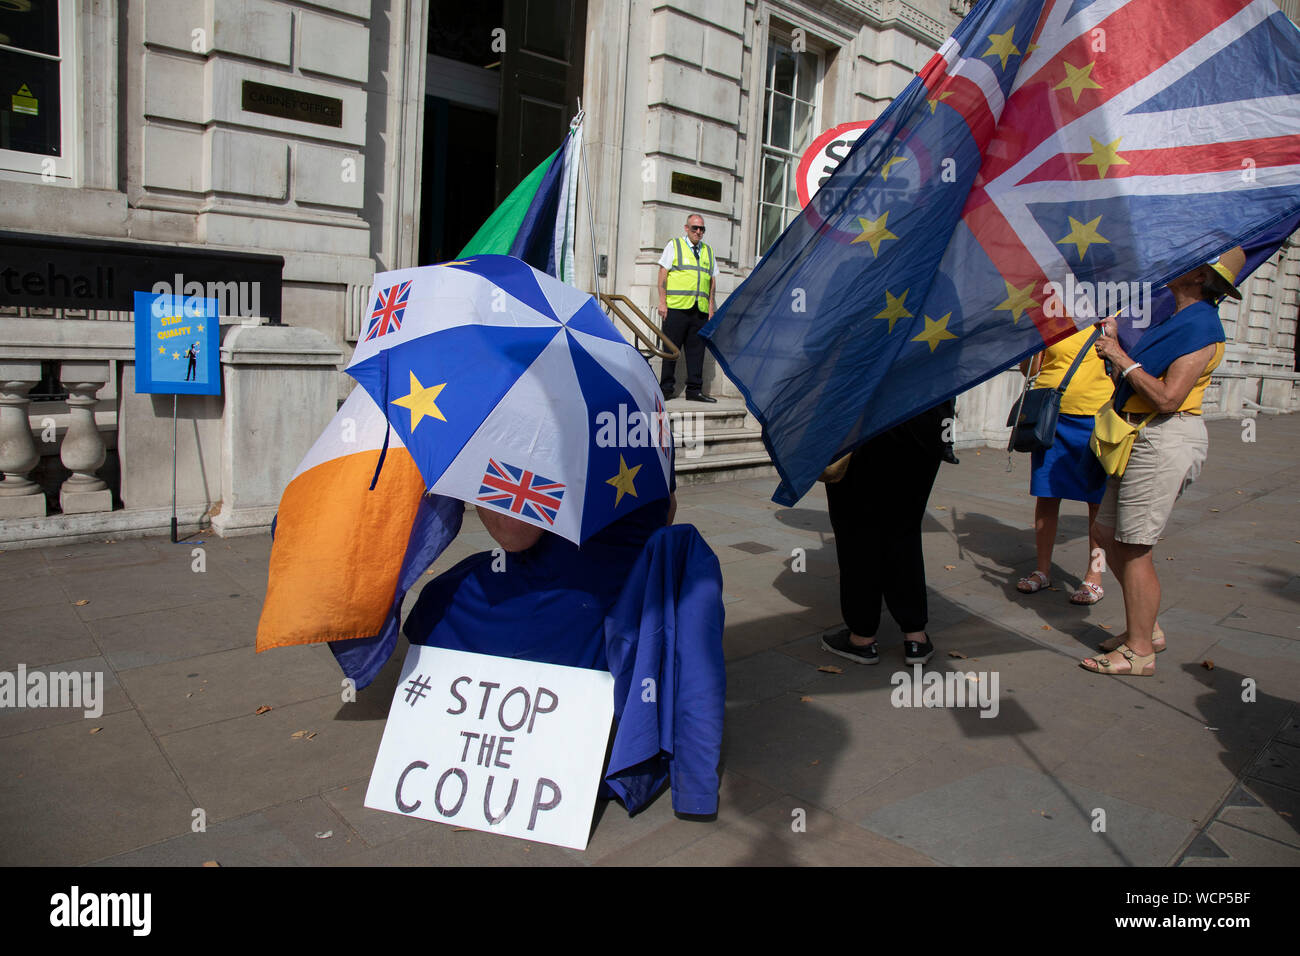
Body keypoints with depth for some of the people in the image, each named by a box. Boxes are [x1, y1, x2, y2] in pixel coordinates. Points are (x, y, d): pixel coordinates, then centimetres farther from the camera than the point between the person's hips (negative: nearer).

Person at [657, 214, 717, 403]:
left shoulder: (708, 251, 19)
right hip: (676, 307, -4)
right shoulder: (674, 245, 6)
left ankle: (694, 389, 6)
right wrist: (662, 302, -7)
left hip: (700, 309, 4)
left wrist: (711, 306, 11)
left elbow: (712, 280, 20)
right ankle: (666, 388, 4)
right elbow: (663, 274, 1)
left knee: (696, 350, 2)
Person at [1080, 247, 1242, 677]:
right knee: (1108, 533, 14)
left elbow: (1167, 398, -22)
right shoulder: (1178, 319, 15)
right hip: (1142, 440, 10)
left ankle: (1139, 652, 5)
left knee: (1134, 549, -6)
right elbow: (1136, 382, 17)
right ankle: (1145, 629, 27)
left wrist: (1123, 359, -16)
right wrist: (1115, 342, 14)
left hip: (1164, 443, -10)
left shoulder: (1200, 326, -14)